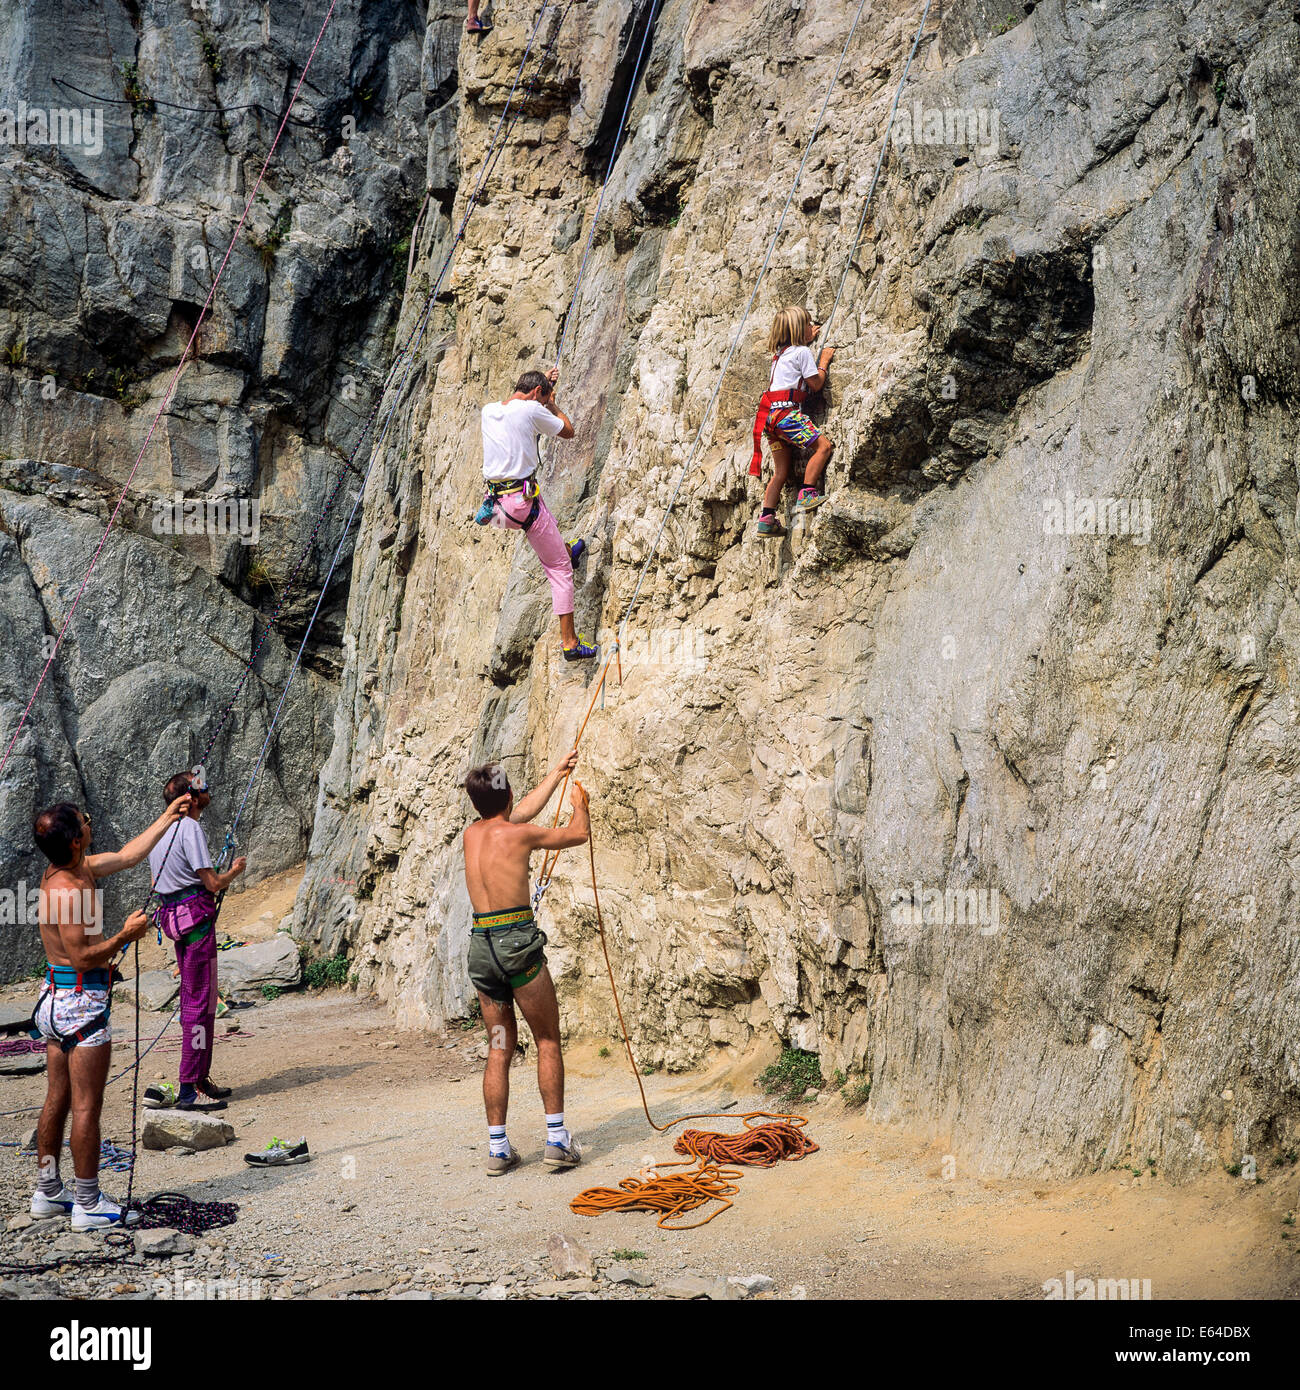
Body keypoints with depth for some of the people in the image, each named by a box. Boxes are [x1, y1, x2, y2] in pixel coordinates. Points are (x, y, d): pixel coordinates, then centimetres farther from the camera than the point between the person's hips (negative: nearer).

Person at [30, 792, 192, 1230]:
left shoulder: (75, 869, 6)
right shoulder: (68, 888, -22)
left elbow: (127, 855, 20)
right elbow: (83, 957, -23)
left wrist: (168, 817, 23)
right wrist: (126, 935, -12)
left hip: (56, 998, 10)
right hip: (81, 1001, -10)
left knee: (57, 1100, 16)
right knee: (86, 1107, -2)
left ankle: (47, 1193, 26)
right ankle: (88, 1206, 5)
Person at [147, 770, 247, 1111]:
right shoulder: (190, 829, -15)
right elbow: (213, 884, -17)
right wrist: (235, 870, 4)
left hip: (174, 916, 10)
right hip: (196, 919, -10)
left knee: (192, 1000, 16)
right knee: (201, 1003, -6)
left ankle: (200, 1079, 23)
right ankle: (189, 1089, -6)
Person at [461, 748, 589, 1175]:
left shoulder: (471, 834, 12)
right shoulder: (517, 833, -5)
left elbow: (525, 810, 30)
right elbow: (579, 834, 10)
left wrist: (557, 772, 41)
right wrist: (579, 803, 32)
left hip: (480, 946, 6)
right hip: (516, 940, -6)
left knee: (499, 1049, 11)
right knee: (548, 1041, 5)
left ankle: (497, 1148, 10)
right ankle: (557, 1140, 3)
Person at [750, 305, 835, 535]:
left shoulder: (780, 352, 23)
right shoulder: (803, 352, -2)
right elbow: (816, 384, 0)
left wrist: (807, 340, 51)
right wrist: (824, 361, 13)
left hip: (770, 414, 9)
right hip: (787, 411, -9)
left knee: (781, 472, 8)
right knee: (823, 445, -13)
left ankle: (766, 519, 4)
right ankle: (806, 495, -21)